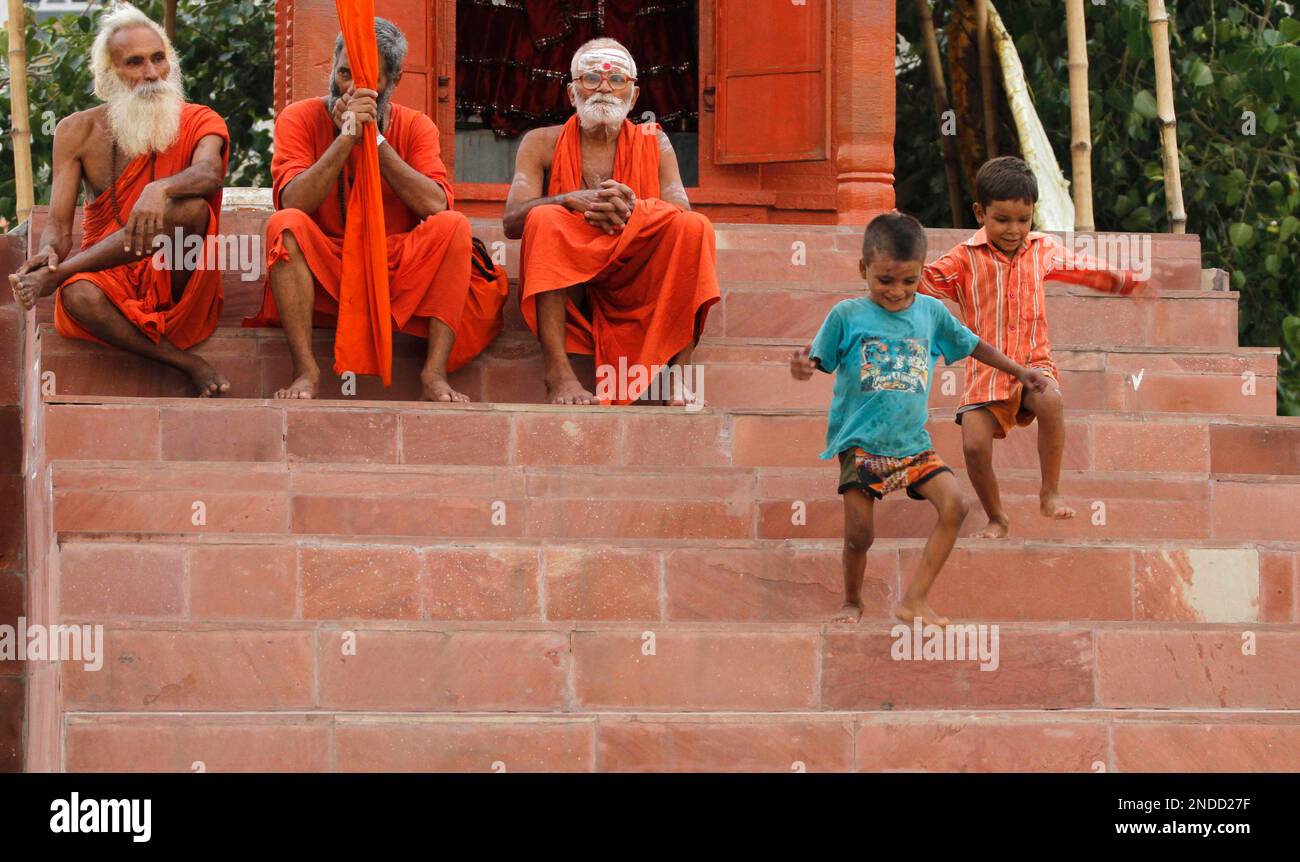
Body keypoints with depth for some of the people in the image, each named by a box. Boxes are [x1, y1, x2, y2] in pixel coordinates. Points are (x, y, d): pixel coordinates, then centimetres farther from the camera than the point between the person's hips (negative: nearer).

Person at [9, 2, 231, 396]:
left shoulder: (199, 123, 0)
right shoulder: (78, 131, 5)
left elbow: (209, 172, -24)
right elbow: (58, 223, 0)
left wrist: (160, 189, -47)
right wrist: (50, 251, -26)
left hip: (177, 288, -1)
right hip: (111, 281, 1)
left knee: (190, 207, -32)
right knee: (78, 295, -36)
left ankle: (52, 276, -28)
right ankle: (183, 362, -26)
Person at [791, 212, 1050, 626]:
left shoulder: (931, 312, 5)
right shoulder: (847, 316, -6)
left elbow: (972, 345, 19)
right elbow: (818, 361, -4)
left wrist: (1019, 371, 22)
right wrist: (802, 367, -28)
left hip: (914, 443, 3)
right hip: (861, 443, -3)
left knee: (955, 504, -16)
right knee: (859, 533, -6)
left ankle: (915, 598, -9)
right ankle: (852, 600, 23)